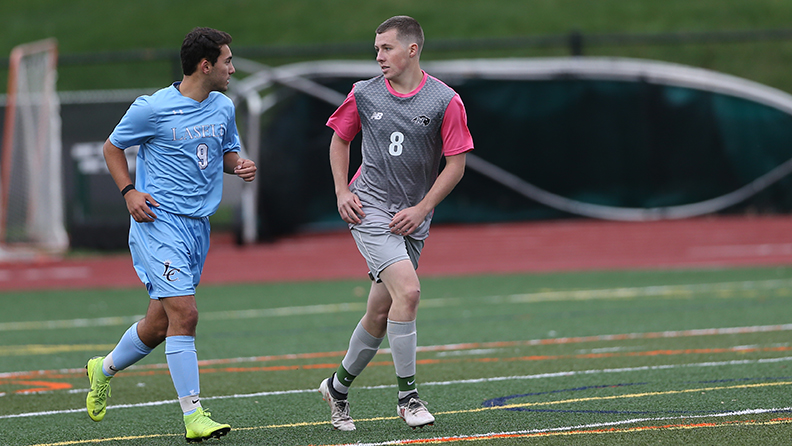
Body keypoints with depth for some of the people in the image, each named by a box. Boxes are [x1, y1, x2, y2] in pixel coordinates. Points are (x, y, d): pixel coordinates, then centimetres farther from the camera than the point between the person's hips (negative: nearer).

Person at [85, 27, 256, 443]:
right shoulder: (152, 108, -9)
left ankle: (104, 369, 40)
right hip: (159, 221, -7)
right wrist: (129, 192, -8)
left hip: (198, 225, 7)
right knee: (184, 313, -18)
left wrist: (240, 165, 2)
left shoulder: (223, 108, 8)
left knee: (158, 325, 12)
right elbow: (113, 146, 5)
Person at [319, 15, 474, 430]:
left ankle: (338, 386, 29)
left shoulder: (445, 101, -4)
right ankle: (407, 396, -12)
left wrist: (420, 210, -9)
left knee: (380, 314, 6)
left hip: (412, 218, 2)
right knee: (407, 290, -21)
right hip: (369, 207, -2)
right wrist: (342, 191, 3)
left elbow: (456, 164, -1)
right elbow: (340, 139, 16)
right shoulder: (364, 94, 1)